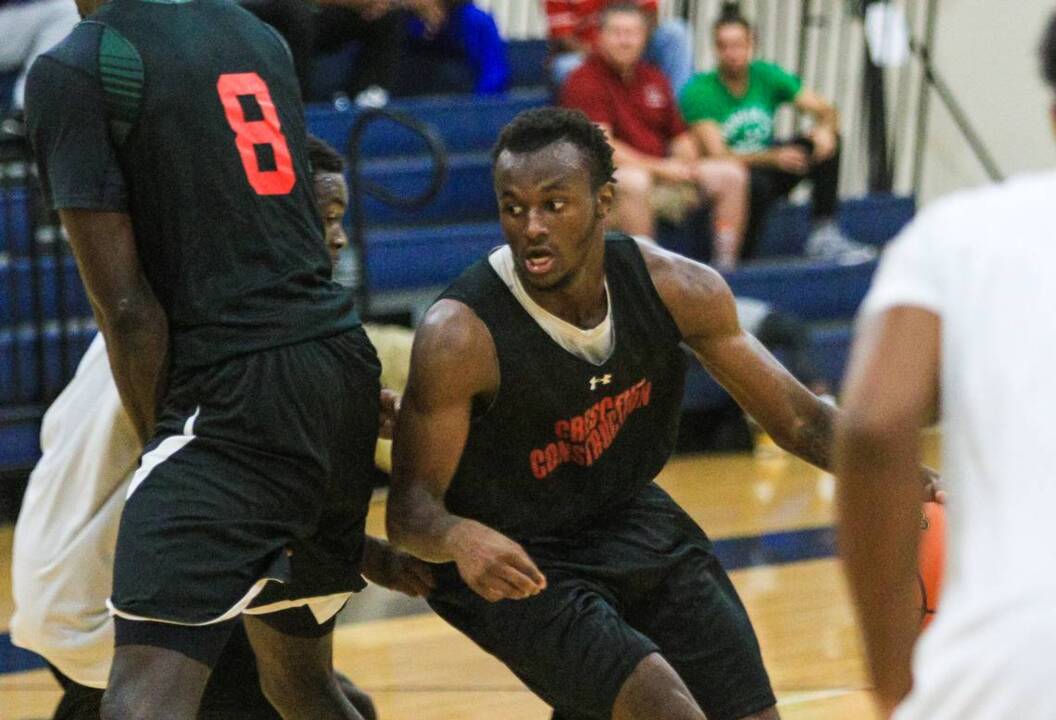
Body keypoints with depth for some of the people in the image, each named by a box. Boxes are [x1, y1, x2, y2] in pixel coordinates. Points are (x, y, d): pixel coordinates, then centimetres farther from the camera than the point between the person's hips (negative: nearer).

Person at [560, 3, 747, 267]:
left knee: (731, 174, -3)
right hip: (607, 179, -8)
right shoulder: (585, 81, -8)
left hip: (660, 175, 8)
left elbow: (680, 136, 22)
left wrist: (687, 163, -2)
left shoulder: (653, 79, 16)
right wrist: (658, 167, -21)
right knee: (633, 181, -41)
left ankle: (725, 265, -8)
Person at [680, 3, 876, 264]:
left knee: (827, 142, -15)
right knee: (757, 183, -39)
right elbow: (717, 155, -23)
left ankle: (825, 234, -15)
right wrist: (774, 157, -34)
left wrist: (825, 129, -26)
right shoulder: (699, 92, -15)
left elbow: (826, 111, -2)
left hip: (767, 167, 5)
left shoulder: (767, 75, -2)